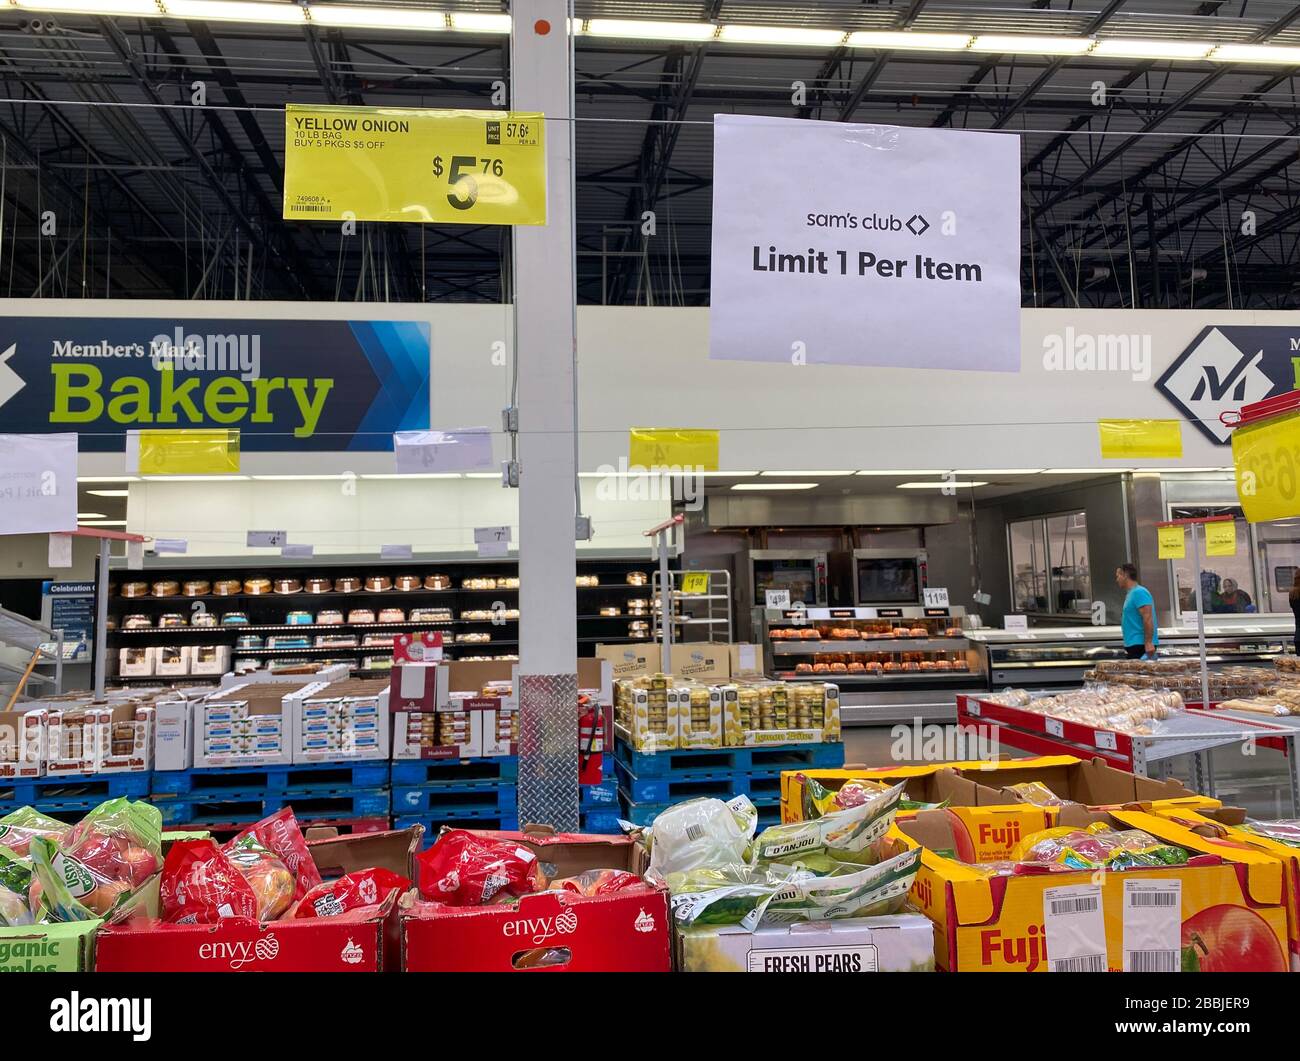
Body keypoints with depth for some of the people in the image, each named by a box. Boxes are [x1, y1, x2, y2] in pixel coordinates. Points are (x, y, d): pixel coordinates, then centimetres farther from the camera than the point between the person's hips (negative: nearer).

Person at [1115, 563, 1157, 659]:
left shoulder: (1139, 592, -12)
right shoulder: (1131, 593, 19)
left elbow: (1148, 618, -20)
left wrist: (1148, 643, -24)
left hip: (1140, 644, -10)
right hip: (1134, 644, 10)